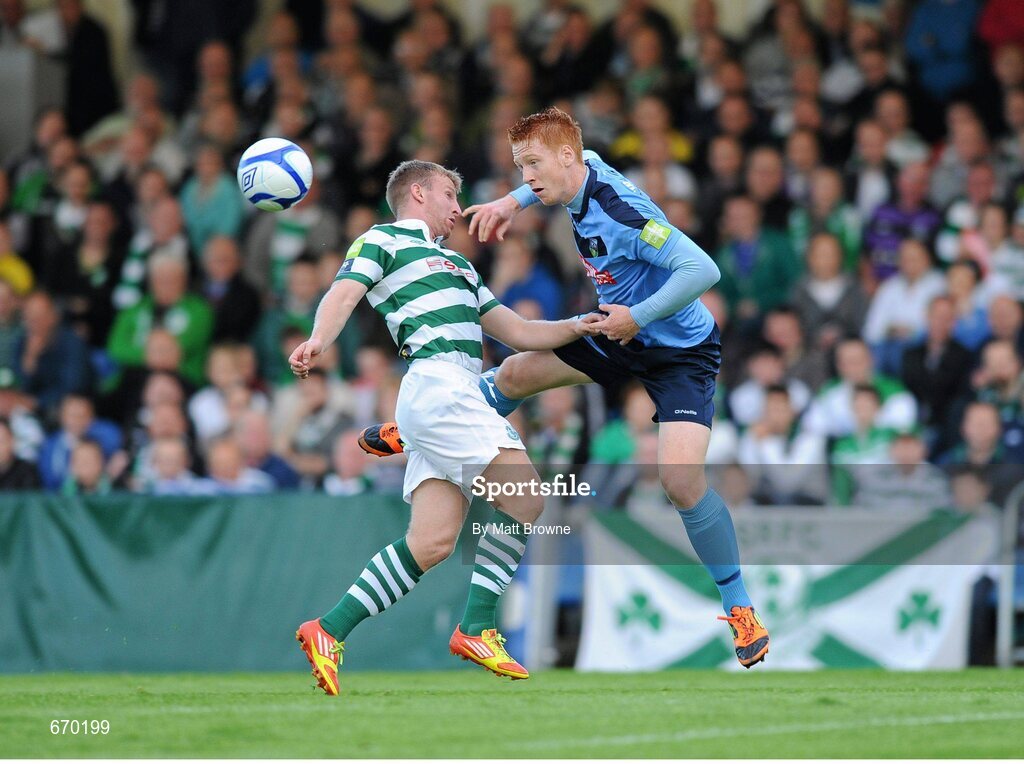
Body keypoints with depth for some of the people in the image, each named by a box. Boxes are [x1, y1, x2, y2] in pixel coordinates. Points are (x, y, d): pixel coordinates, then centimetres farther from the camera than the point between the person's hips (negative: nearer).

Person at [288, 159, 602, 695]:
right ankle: (477, 629, -13)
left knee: (433, 541, -4)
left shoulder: (457, 266, 34)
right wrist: (318, 340, -29)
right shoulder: (383, 241, 9)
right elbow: (343, 294, -9)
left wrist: (576, 327, 15)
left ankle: (329, 631, -4)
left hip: (459, 391, 8)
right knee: (524, 497, -15)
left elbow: (516, 332, 31)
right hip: (437, 382, -8)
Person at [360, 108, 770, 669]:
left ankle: (739, 608, -7)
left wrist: (637, 316, -32)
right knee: (515, 373, 15)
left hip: (681, 352, -9)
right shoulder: (585, 172, -7)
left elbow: (703, 269, -37)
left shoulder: (621, 213, -33)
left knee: (681, 479, -23)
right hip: (620, 336, 9)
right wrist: (513, 202, 9)